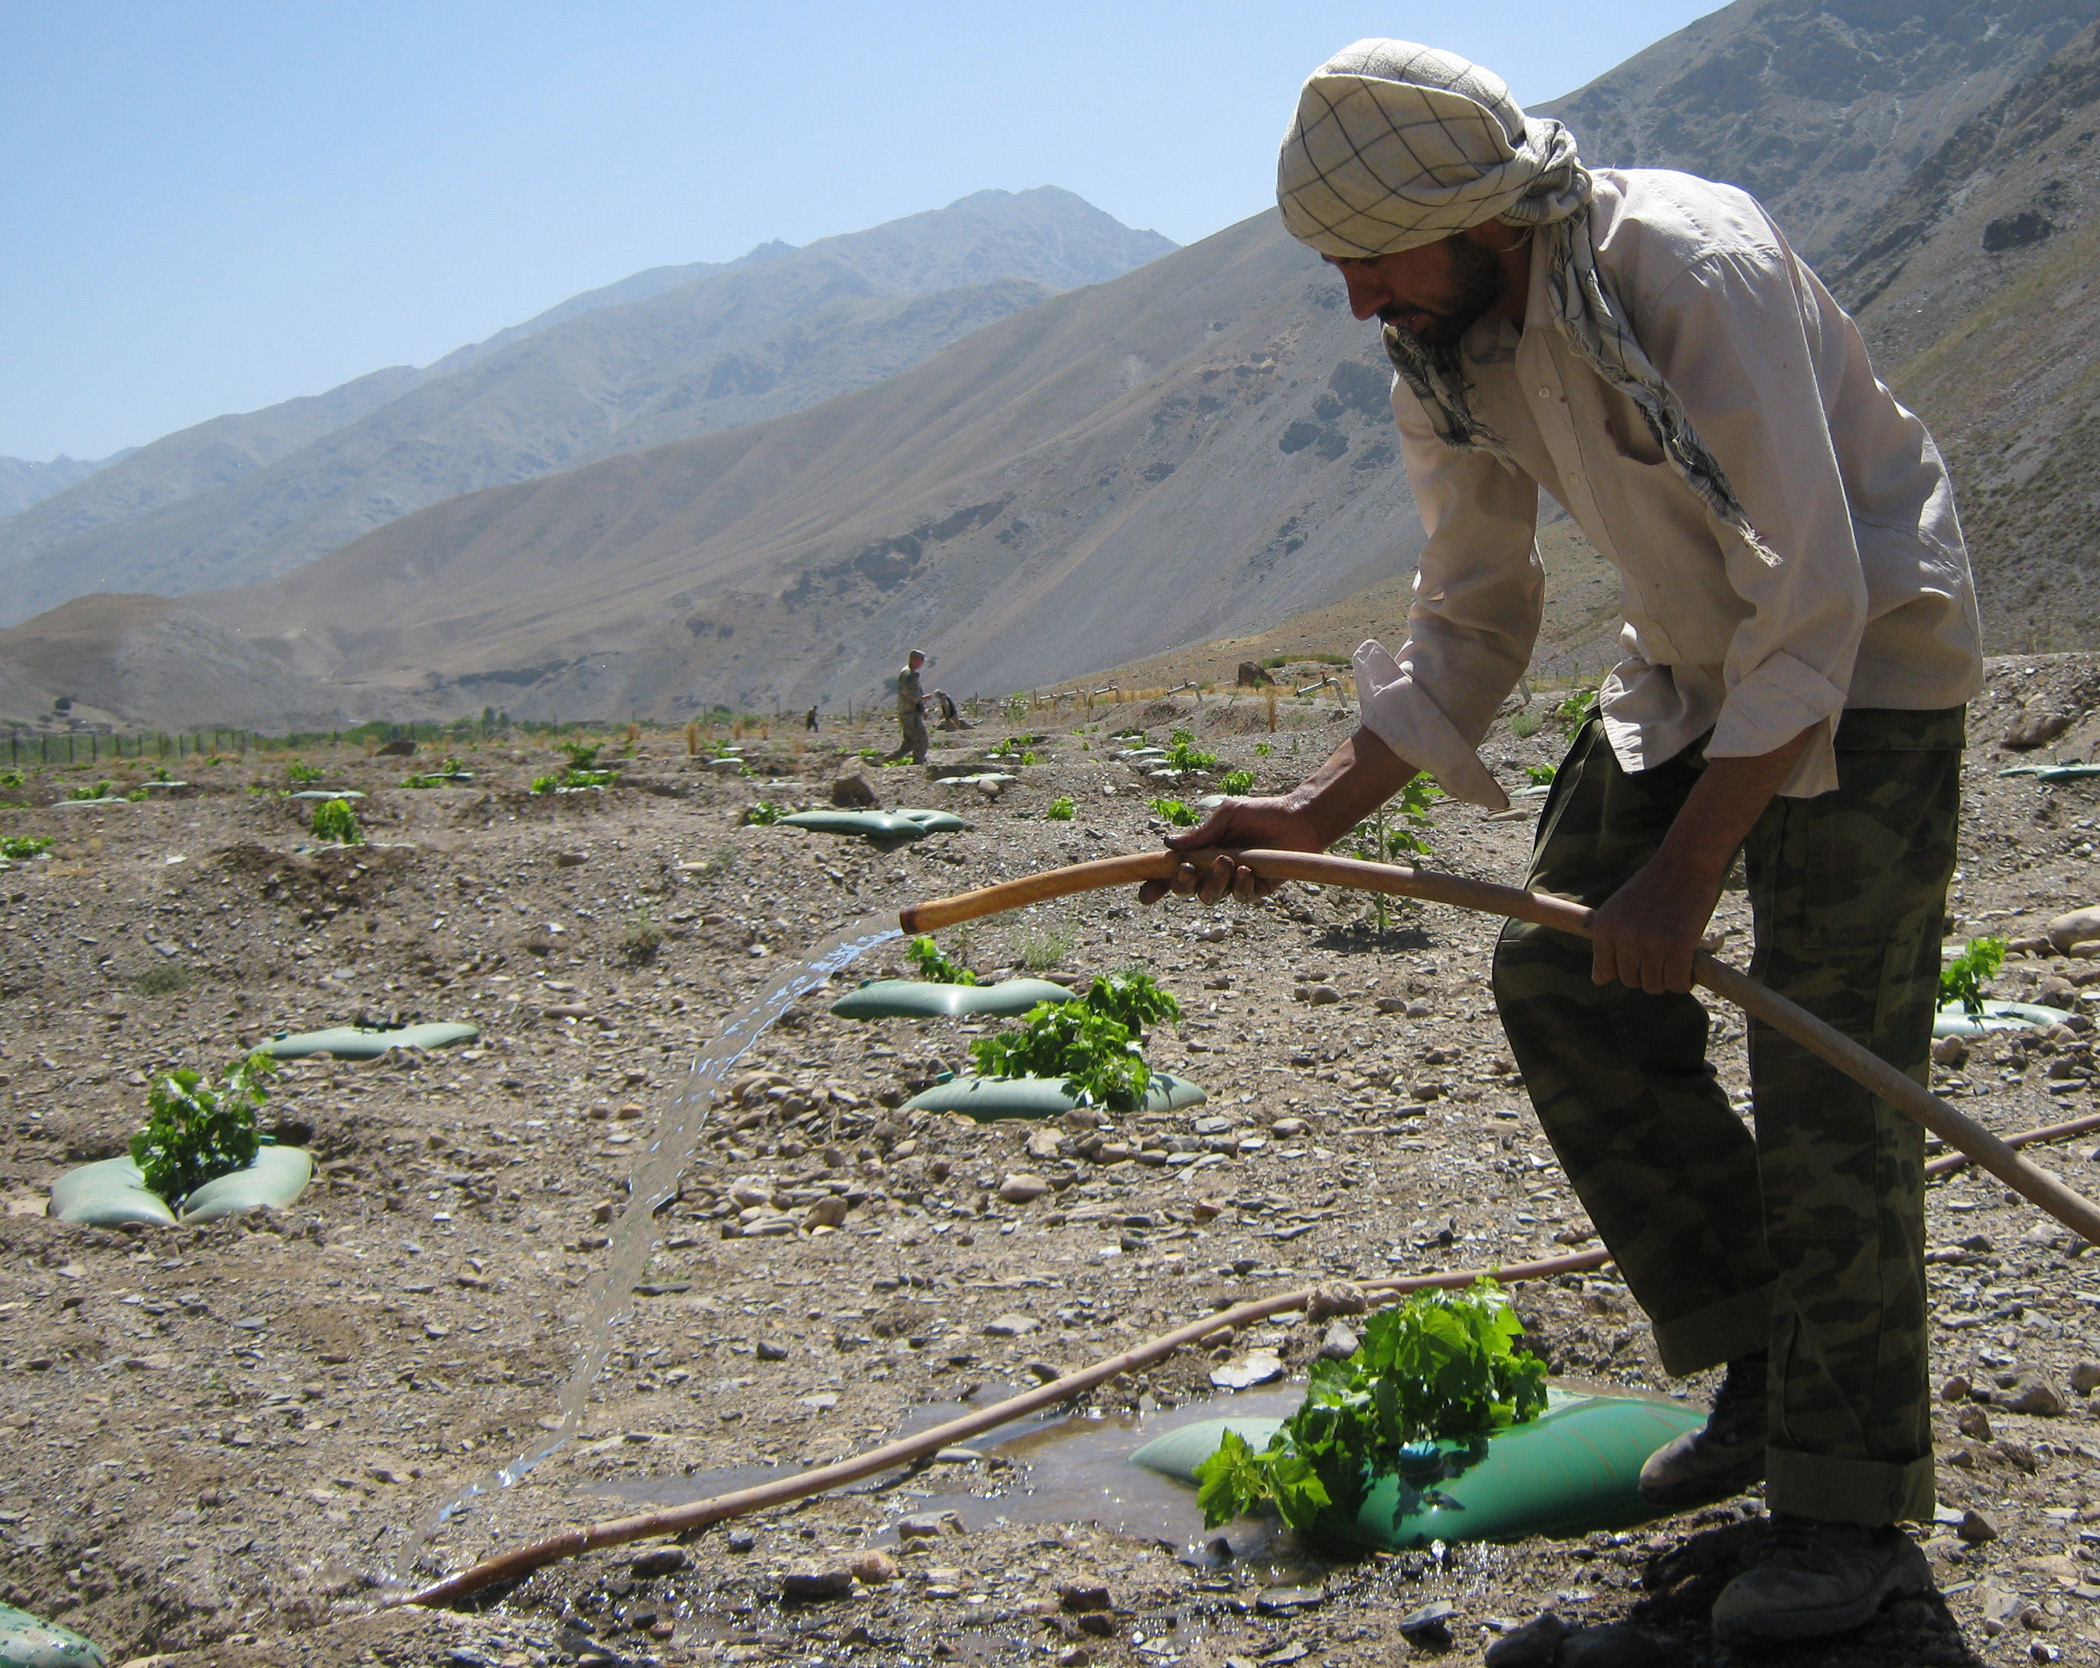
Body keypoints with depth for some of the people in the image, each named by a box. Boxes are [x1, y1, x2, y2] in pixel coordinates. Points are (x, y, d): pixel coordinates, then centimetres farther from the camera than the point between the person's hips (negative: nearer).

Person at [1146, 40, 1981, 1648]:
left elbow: (1813, 604, -29)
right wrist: (1319, 813, -8)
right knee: (1561, 974, 0)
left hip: (1865, 655, -8)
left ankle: (1853, 1506, 0)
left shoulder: (1696, 272, -30)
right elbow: (1471, 627, 3)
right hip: (1696, 663, 8)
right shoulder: (1447, 354, -6)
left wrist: (1689, 866, -28)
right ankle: (1764, 1364, 14)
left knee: (1825, 1063, -11)